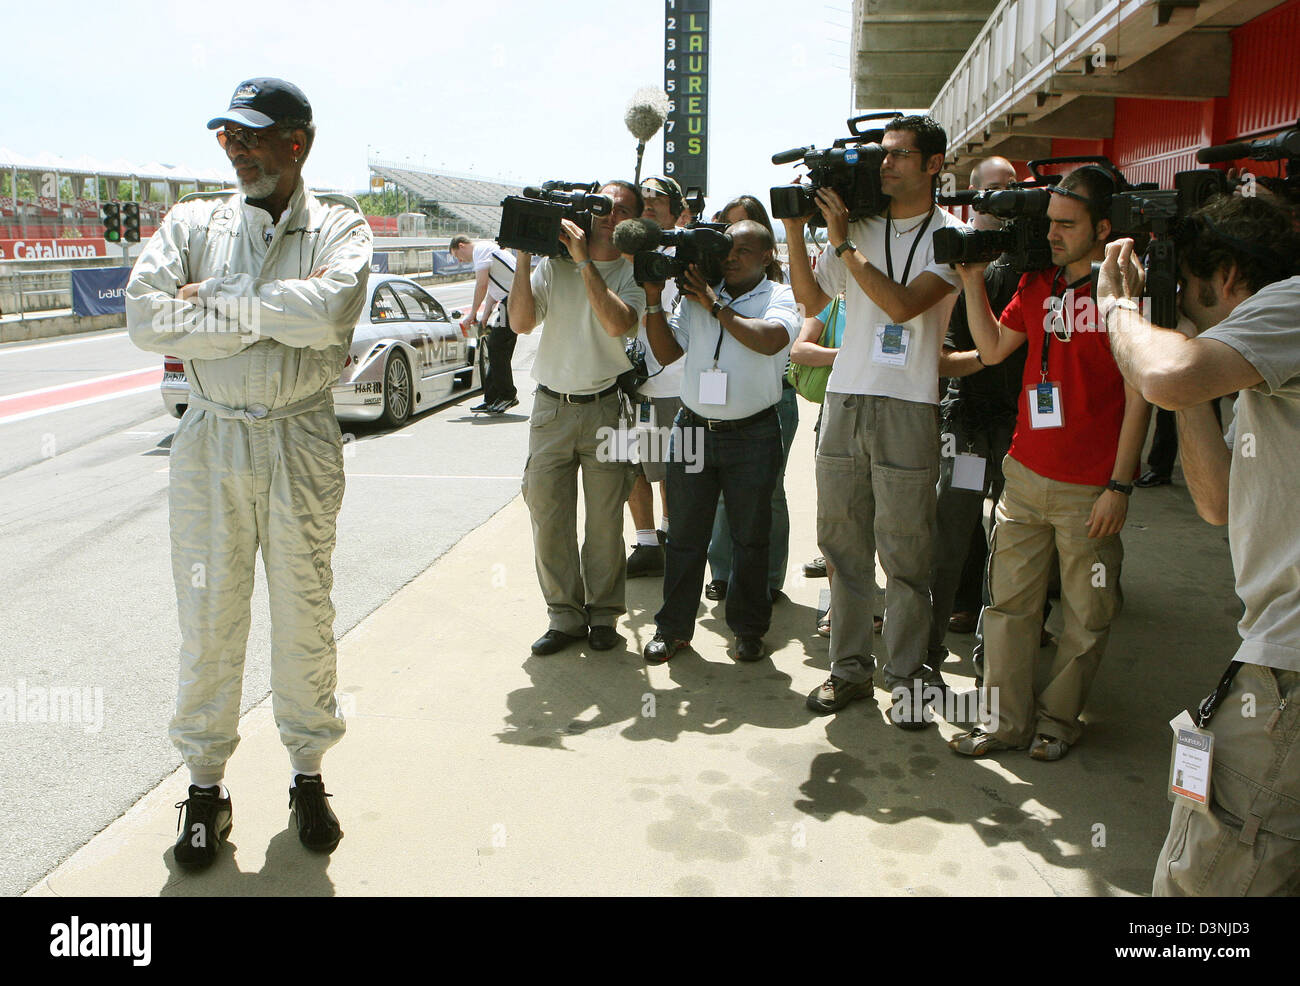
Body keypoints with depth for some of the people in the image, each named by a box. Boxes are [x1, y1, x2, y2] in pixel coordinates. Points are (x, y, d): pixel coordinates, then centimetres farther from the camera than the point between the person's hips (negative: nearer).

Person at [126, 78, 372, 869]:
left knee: (305, 613, 8)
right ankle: (206, 784, 22)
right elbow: (146, 318, -9)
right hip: (211, 441, 2)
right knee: (209, 618, 6)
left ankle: (308, 772, 25)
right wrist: (275, 316, -13)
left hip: (304, 443, -1)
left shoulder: (339, 227, 1)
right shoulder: (192, 221, 7)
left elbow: (331, 313, -20)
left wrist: (217, 300, -12)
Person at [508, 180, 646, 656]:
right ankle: (565, 616, 15)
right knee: (548, 516, 2)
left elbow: (619, 323, -19)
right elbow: (520, 322, -5)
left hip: (606, 407, -2)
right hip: (551, 406, 2)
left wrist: (584, 261, -17)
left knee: (605, 520, 3)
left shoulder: (631, 273, 1)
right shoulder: (553, 264, 6)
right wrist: (523, 257, -10)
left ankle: (603, 613, 19)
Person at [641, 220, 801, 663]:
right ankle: (673, 627, 21)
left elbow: (770, 340, -23)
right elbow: (667, 352, 6)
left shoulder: (780, 298, -1)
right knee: (684, 534, 9)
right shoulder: (696, 293, 10)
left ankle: (749, 629, 23)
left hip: (752, 435, -3)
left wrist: (715, 306, -15)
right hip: (693, 427, 3)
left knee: (750, 538, 7)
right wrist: (653, 300, -4)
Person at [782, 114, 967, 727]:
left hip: (907, 409, -4)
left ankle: (907, 676, 12)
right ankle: (849, 667, 20)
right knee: (842, 542, 8)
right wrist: (795, 230, 4)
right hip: (844, 400, 5)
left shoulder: (949, 235, -1)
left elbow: (903, 304, -15)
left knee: (904, 551, -1)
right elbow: (811, 299, 14)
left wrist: (842, 244, -12)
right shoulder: (857, 227, 14)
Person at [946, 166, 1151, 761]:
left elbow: (1138, 397, -10)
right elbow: (992, 349, 16)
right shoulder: (1037, 282, 10)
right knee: (1009, 601, 8)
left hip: (1090, 489, -5)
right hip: (1025, 475, 6)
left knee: (1086, 616, 8)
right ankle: (1005, 721, 19)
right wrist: (972, 280, 6)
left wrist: (1119, 486, -13)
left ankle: (1057, 719, 26)